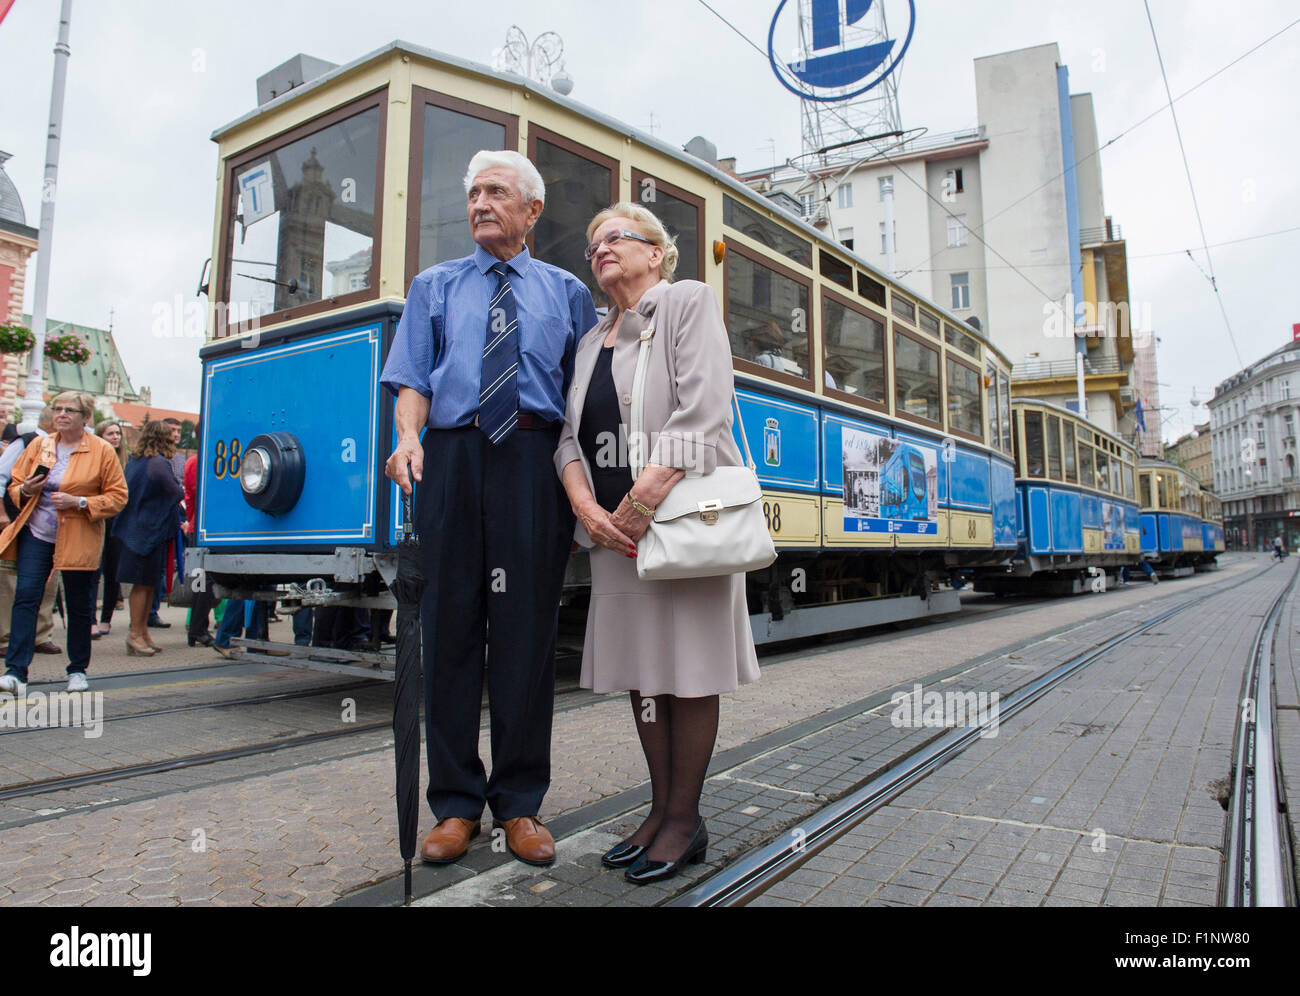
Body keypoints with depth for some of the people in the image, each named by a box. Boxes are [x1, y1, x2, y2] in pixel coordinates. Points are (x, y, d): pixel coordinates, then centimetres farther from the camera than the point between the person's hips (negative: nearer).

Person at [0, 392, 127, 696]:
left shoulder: (102, 451, -2)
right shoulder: (39, 445, 8)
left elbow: (117, 496, -4)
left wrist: (79, 502, -18)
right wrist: (25, 490, -8)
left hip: (78, 540, -2)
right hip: (36, 534, 3)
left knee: (79, 606, 6)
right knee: (25, 596, -10)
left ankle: (77, 670, 21)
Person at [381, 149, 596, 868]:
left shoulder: (566, 292, 17)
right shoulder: (434, 286, 20)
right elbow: (413, 380, 10)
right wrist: (408, 435, -11)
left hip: (533, 460, -1)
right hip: (453, 458, 1)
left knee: (526, 626, -1)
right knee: (451, 624, 2)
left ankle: (520, 804, 12)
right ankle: (456, 804, 14)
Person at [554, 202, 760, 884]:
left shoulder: (688, 302, 1)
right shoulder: (591, 342, 19)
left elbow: (701, 416, -13)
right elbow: (571, 436, 11)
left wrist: (640, 505, -19)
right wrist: (587, 506, -9)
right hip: (615, 529, 6)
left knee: (687, 667, 1)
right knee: (639, 670, 9)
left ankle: (685, 821, 14)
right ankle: (661, 811, 22)